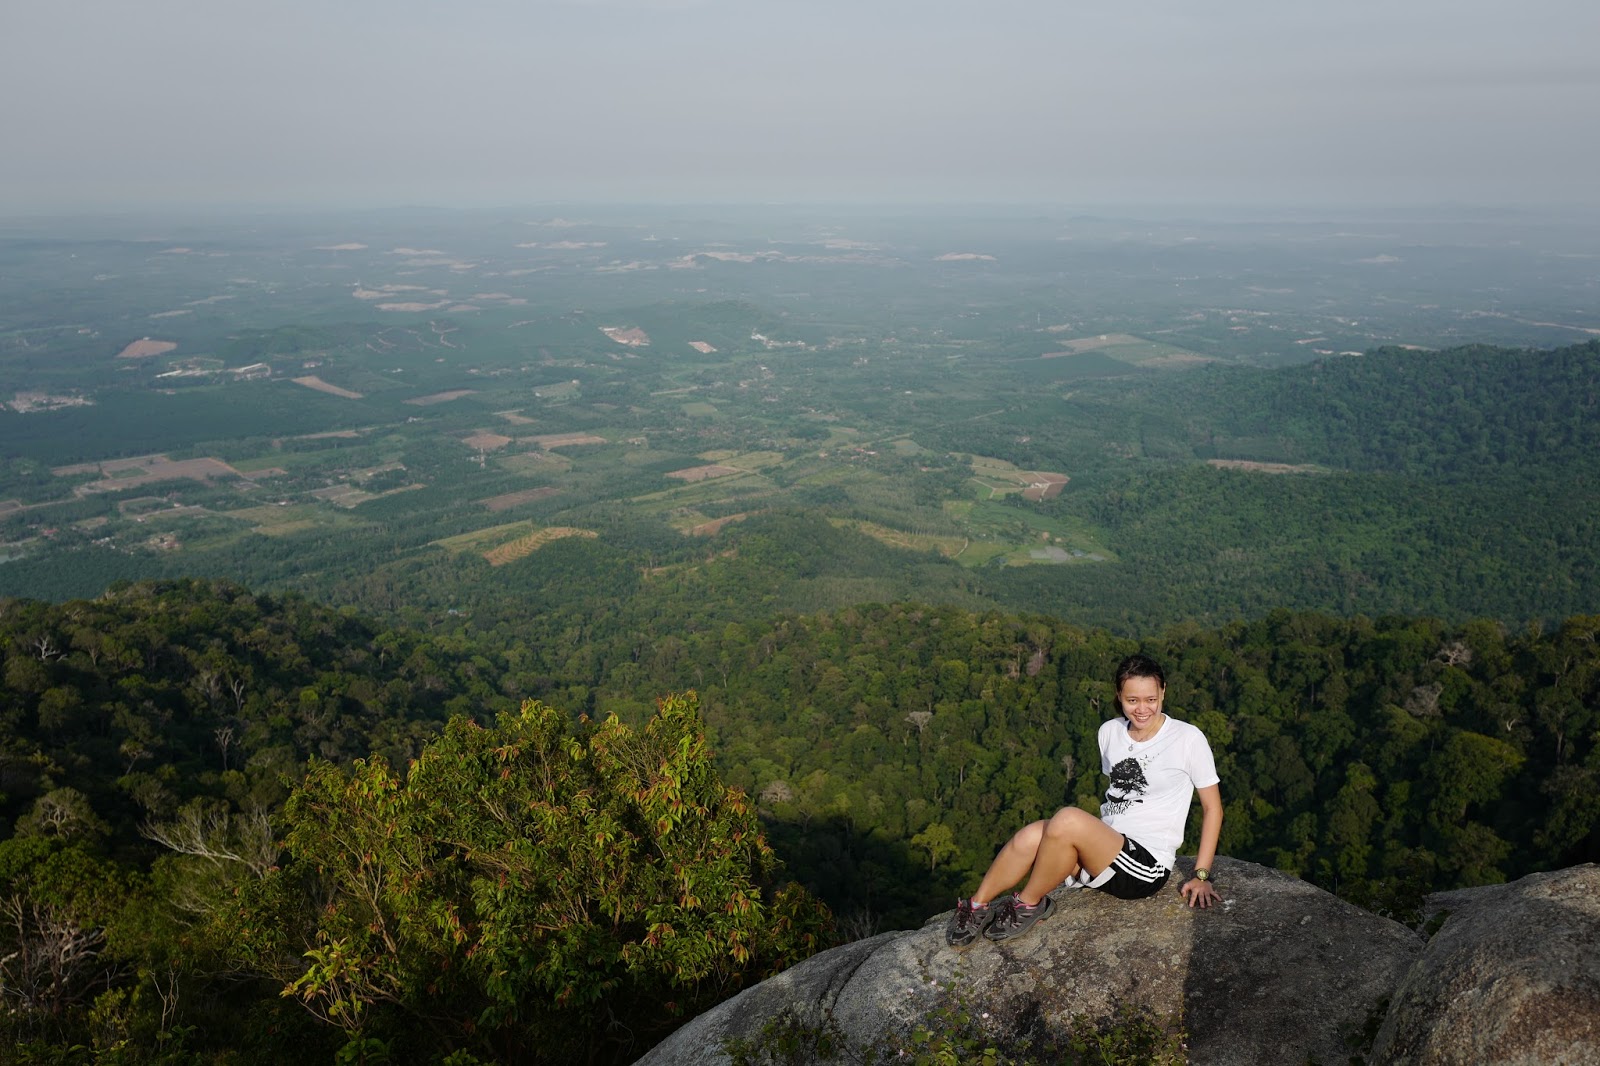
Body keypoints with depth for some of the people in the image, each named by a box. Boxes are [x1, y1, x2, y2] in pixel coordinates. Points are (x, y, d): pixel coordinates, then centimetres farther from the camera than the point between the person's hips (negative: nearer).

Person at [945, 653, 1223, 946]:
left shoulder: (1188, 738, -7)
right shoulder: (1110, 732, 9)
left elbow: (1213, 807, 0)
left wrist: (1201, 875, -4)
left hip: (1148, 867, -5)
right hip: (1106, 851, 5)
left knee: (1067, 820, -32)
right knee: (1030, 837, -26)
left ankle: (1030, 903, -10)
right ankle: (977, 907, -8)